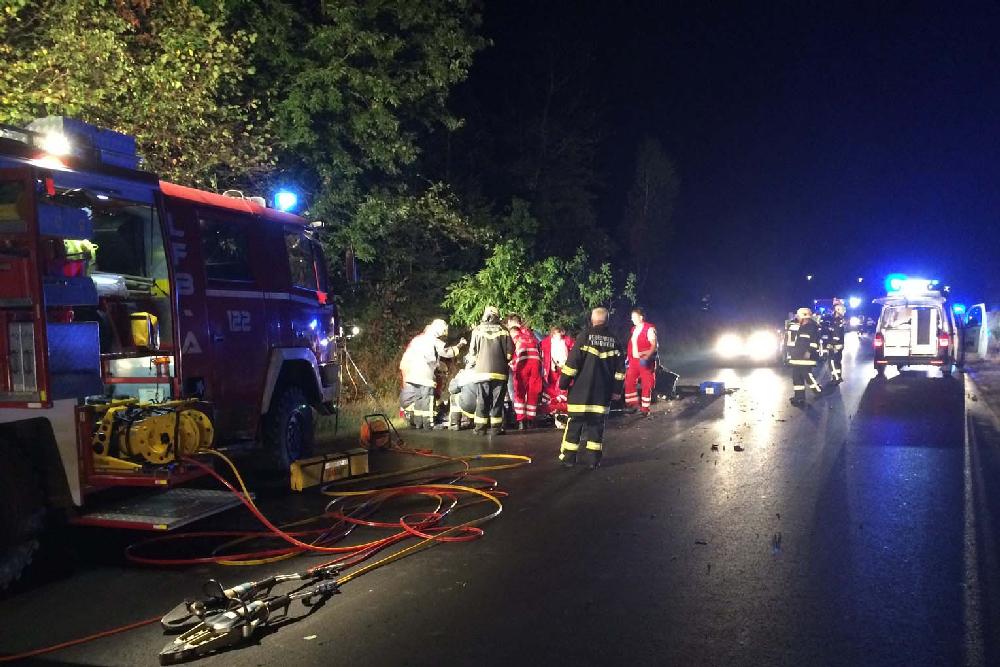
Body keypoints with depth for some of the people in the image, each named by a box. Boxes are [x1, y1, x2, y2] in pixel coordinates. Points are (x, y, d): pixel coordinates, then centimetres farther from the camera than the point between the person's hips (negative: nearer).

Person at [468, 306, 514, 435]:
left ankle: (480, 427, 8)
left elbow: (472, 354, -1)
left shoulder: (477, 331, 0)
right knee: (497, 400, 6)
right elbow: (509, 354, -4)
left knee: (482, 400, 7)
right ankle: (496, 427, 6)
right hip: (500, 372, -1)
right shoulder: (503, 332, -1)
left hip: (482, 371, 1)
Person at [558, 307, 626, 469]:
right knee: (597, 423, 9)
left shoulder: (585, 336, -6)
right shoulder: (614, 340, 7)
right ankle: (595, 458, 7)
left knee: (575, 422, 4)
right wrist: (616, 389, 13)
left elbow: (573, 361, -10)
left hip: (581, 390, -3)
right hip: (603, 391, 3)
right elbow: (619, 368, 7)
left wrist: (564, 382, -3)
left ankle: (568, 457, 6)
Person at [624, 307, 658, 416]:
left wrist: (647, 357, -26)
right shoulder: (633, 329, 14)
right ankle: (633, 404, 18)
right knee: (629, 382, 6)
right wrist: (629, 357, 14)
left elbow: (654, 345, -15)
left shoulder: (649, 329, -11)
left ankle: (645, 408, 8)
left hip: (645, 361, -8)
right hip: (634, 360, 8)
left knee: (646, 385, 0)